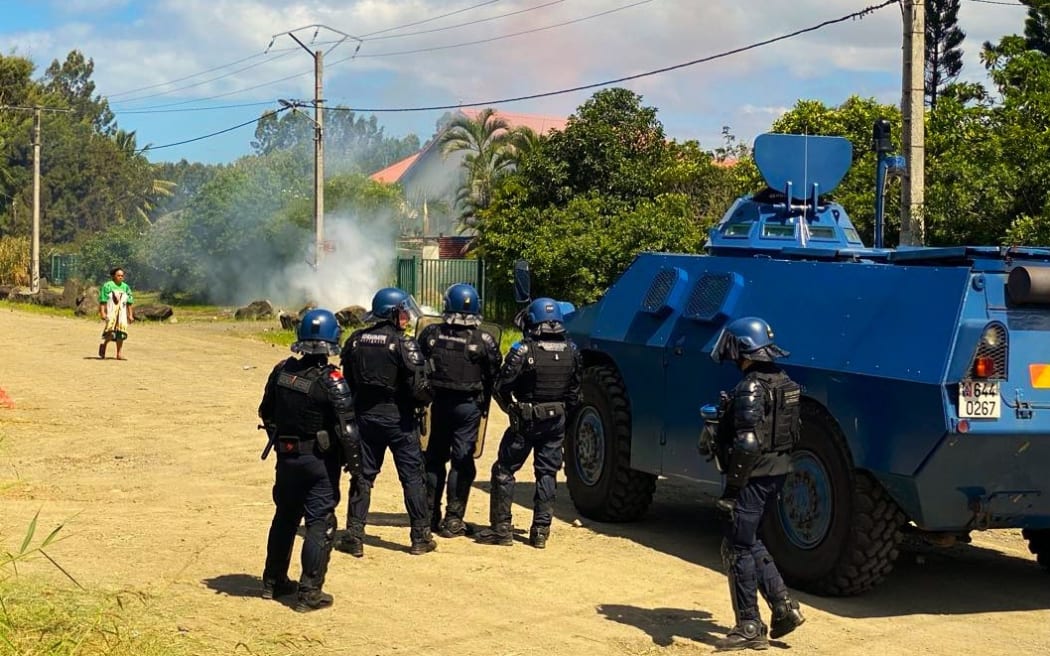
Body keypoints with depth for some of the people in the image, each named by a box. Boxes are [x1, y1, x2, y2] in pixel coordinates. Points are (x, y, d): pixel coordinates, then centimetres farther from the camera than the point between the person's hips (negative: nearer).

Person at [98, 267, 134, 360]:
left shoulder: (125, 287, 12)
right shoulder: (107, 286, -2)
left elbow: (129, 303, 14)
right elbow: (102, 301, -6)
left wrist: (130, 315, 9)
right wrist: (102, 313, -15)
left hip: (122, 312, 5)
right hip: (111, 312, -5)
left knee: (120, 333, 1)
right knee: (110, 332, -16)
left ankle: (119, 353, 4)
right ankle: (103, 345, 9)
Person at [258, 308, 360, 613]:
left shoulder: (282, 370, -2)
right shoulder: (331, 381, -20)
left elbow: (266, 413, 10)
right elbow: (346, 427, -21)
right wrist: (353, 459, -8)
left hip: (286, 456, 6)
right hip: (319, 461, -6)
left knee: (285, 517, 20)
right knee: (319, 524, 1)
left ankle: (273, 581, 31)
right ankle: (309, 592, 1)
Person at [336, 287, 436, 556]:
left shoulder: (355, 340, 3)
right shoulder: (404, 343, -14)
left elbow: (345, 380, 8)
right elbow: (418, 386, -16)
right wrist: (425, 401, 4)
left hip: (364, 415, 4)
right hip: (397, 418, -4)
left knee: (362, 476, 11)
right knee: (412, 476, 6)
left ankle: (354, 536, 9)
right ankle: (420, 536, 10)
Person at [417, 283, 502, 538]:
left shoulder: (431, 334, -5)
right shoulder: (483, 341, -10)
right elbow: (494, 376, -3)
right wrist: (484, 403, 13)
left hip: (439, 402, 2)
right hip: (468, 406, -2)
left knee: (434, 458, 16)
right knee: (462, 461, 3)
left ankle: (430, 514, 21)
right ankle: (453, 519, 2)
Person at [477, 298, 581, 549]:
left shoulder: (523, 350, -15)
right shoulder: (571, 351, 1)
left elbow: (501, 387, -14)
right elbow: (575, 390, 7)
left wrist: (511, 408, 5)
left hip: (526, 421, -5)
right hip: (556, 420, 5)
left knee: (504, 471, 6)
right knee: (547, 473, 12)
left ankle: (502, 529, 5)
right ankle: (541, 531, 10)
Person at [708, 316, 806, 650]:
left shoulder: (751, 388, -19)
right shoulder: (784, 382, 10)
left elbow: (747, 444, -25)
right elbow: (790, 432, 17)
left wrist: (731, 489, -21)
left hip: (754, 477, -9)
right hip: (777, 472, 10)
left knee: (738, 549, 0)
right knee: (749, 543, 21)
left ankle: (749, 628, 5)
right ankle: (784, 607, 16)